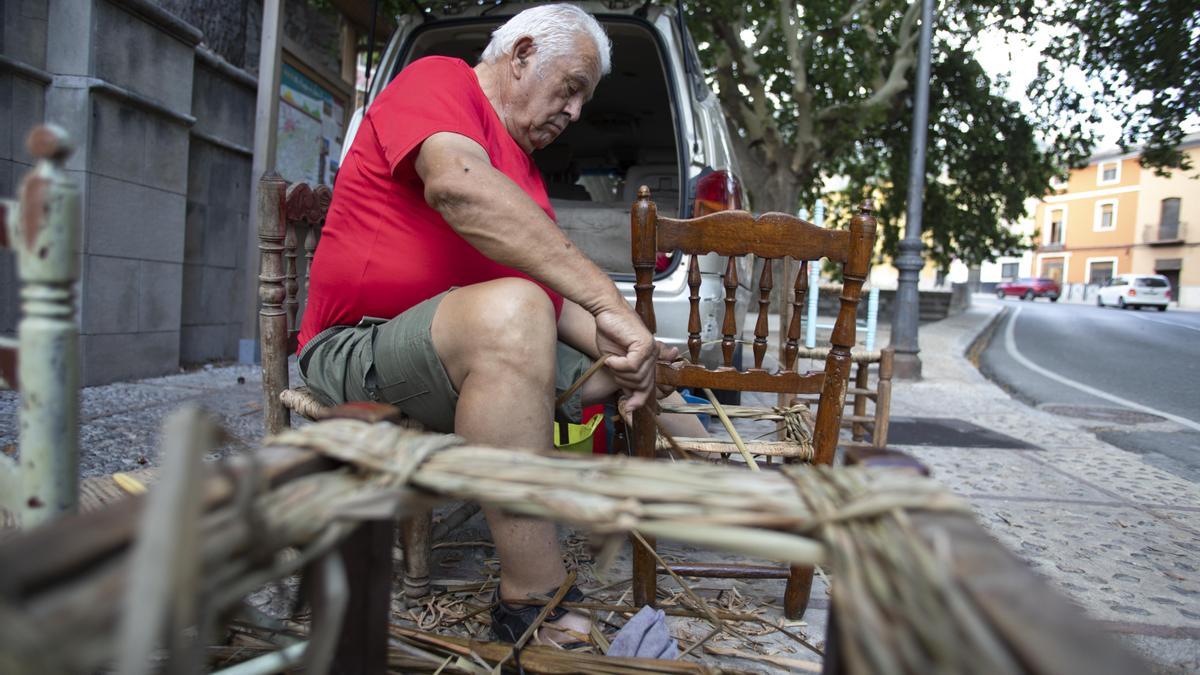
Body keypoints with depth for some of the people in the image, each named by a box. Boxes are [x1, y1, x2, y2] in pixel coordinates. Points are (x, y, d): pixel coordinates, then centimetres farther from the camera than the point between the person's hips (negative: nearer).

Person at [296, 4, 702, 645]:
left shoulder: (522, 161, 21)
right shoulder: (440, 79, -5)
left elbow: (554, 293, 12)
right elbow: (457, 183, -30)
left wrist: (615, 345, -8)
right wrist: (606, 301, -33)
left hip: (486, 351, 9)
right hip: (359, 348, -9)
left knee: (636, 371, 4)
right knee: (511, 310, -37)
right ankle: (536, 610, -33)